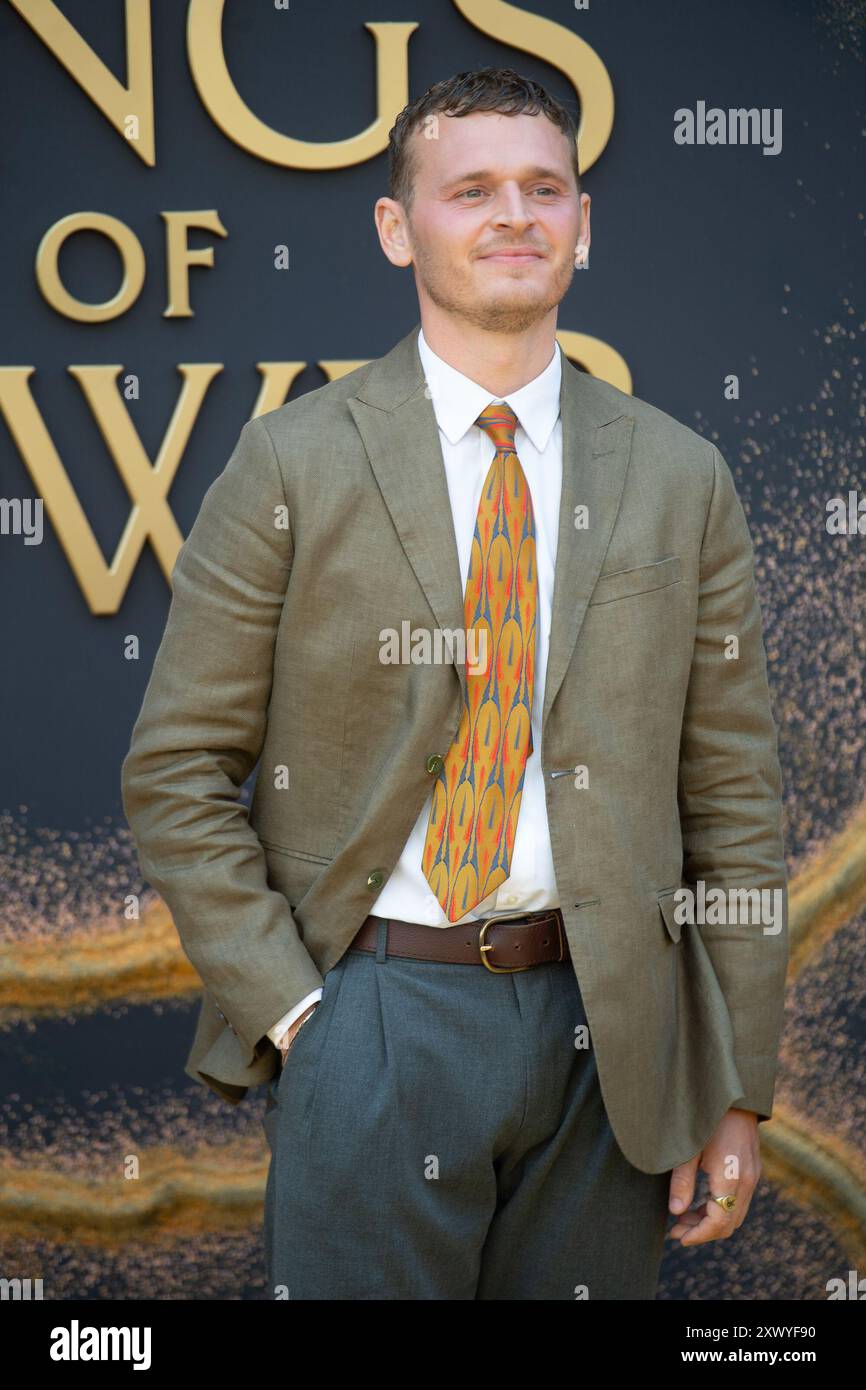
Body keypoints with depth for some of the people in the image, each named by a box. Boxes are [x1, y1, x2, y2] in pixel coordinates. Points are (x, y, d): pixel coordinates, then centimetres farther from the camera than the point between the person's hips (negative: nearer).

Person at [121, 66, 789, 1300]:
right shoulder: (294, 463, -2)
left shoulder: (681, 479, 5)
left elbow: (733, 799, 5)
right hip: (373, 1014, -2)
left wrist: (739, 1087, 2)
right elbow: (176, 772, -1)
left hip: (605, 1027, 2)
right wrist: (285, 1003, -8)